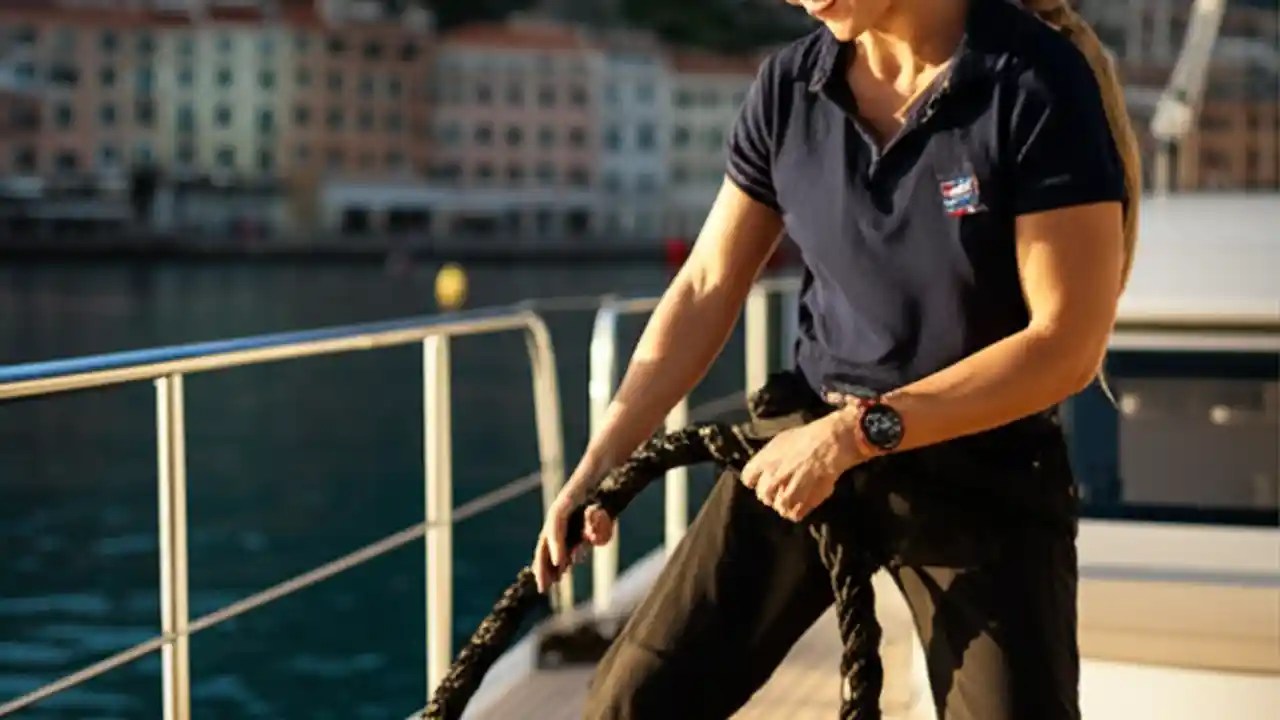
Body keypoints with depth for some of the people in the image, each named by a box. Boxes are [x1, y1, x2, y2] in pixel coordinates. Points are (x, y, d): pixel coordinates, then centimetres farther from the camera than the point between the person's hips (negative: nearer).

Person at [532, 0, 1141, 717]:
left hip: (986, 476, -4)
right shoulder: (789, 86, -2)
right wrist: (599, 463, 1)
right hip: (803, 445, 4)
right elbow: (706, 291, 5)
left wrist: (857, 433, -22)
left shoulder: (1039, 80, -17)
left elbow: (1068, 344, -20)